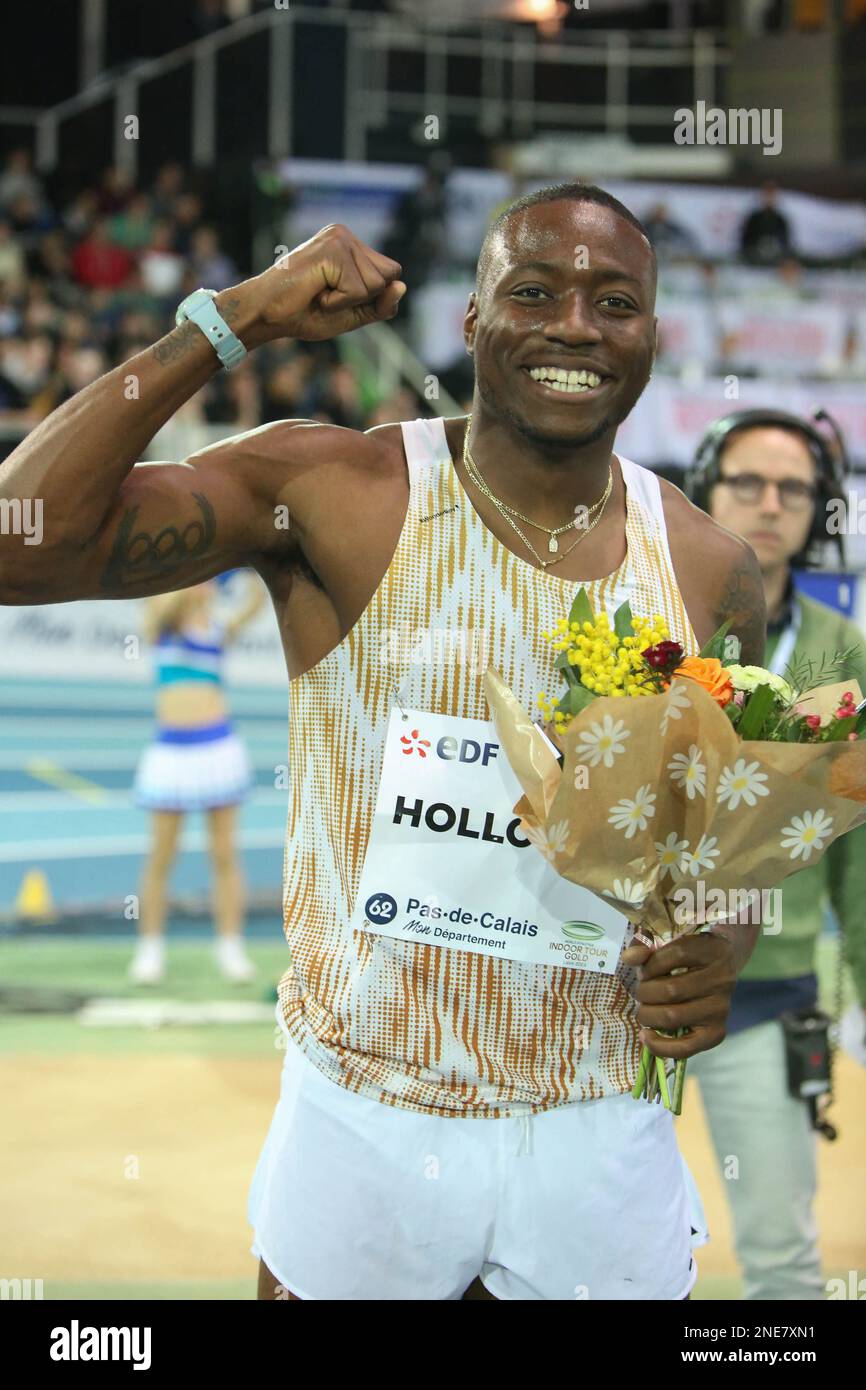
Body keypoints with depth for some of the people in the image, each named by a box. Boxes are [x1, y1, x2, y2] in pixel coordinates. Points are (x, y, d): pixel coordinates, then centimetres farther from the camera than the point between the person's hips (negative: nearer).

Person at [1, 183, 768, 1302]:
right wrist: (231, 321, -22)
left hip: (602, 1145, 3)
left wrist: (719, 952, -9)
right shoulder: (333, 496, -10)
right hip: (364, 1125, -2)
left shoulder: (710, 572, 0)